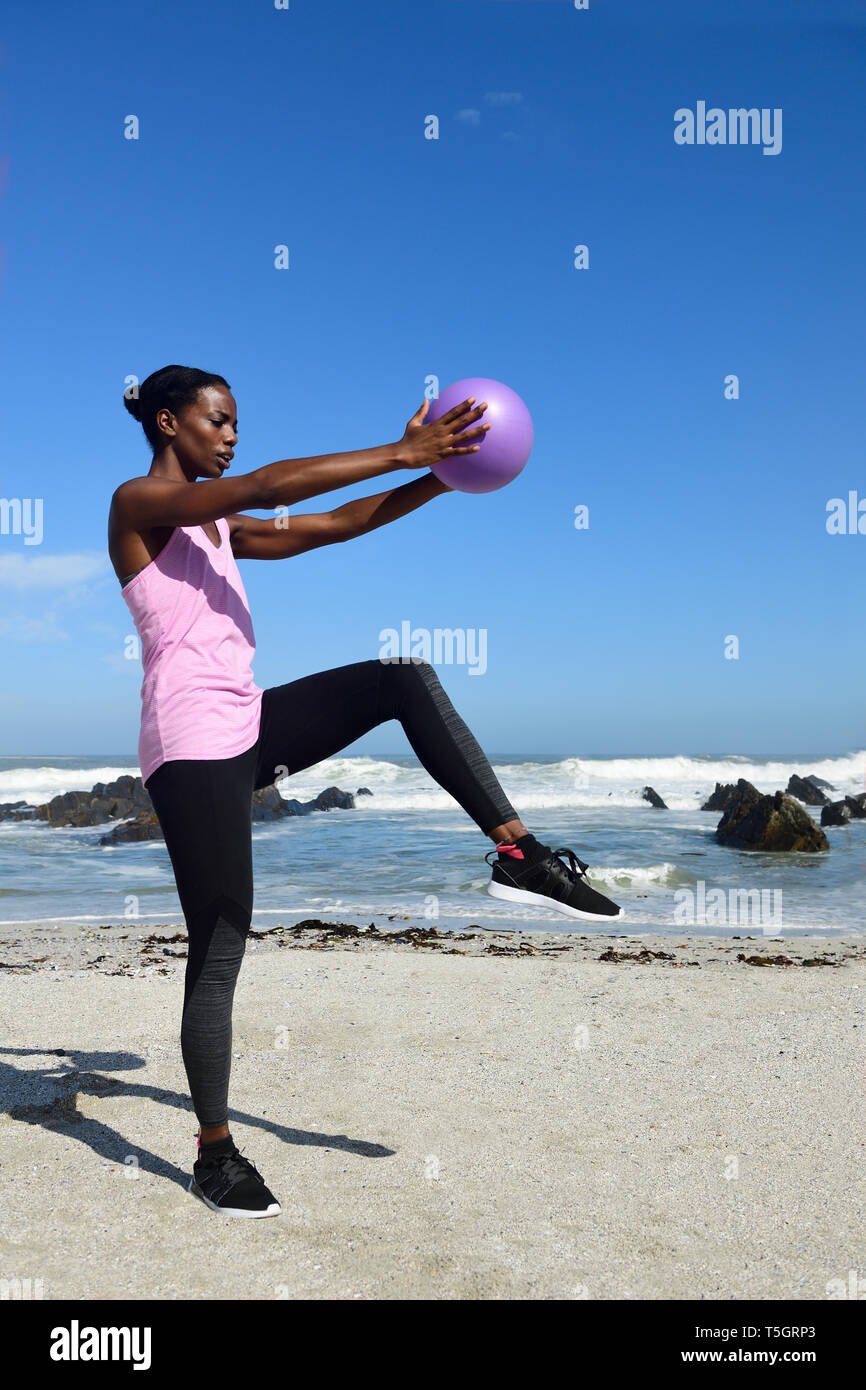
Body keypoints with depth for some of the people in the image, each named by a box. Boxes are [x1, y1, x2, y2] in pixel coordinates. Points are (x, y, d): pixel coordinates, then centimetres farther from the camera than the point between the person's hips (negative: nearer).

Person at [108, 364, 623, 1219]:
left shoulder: (217, 525, 21)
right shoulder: (139, 503, -3)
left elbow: (334, 526, 14)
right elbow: (263, 487, -19)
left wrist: (442, 474, 5)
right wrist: (400, 453, -22)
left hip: (247, 724, 8)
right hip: (191, 742, -8)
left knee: (402, 680, -9)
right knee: (219, 949, -4)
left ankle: (517, 854, -12)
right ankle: (215, 1156, 11)